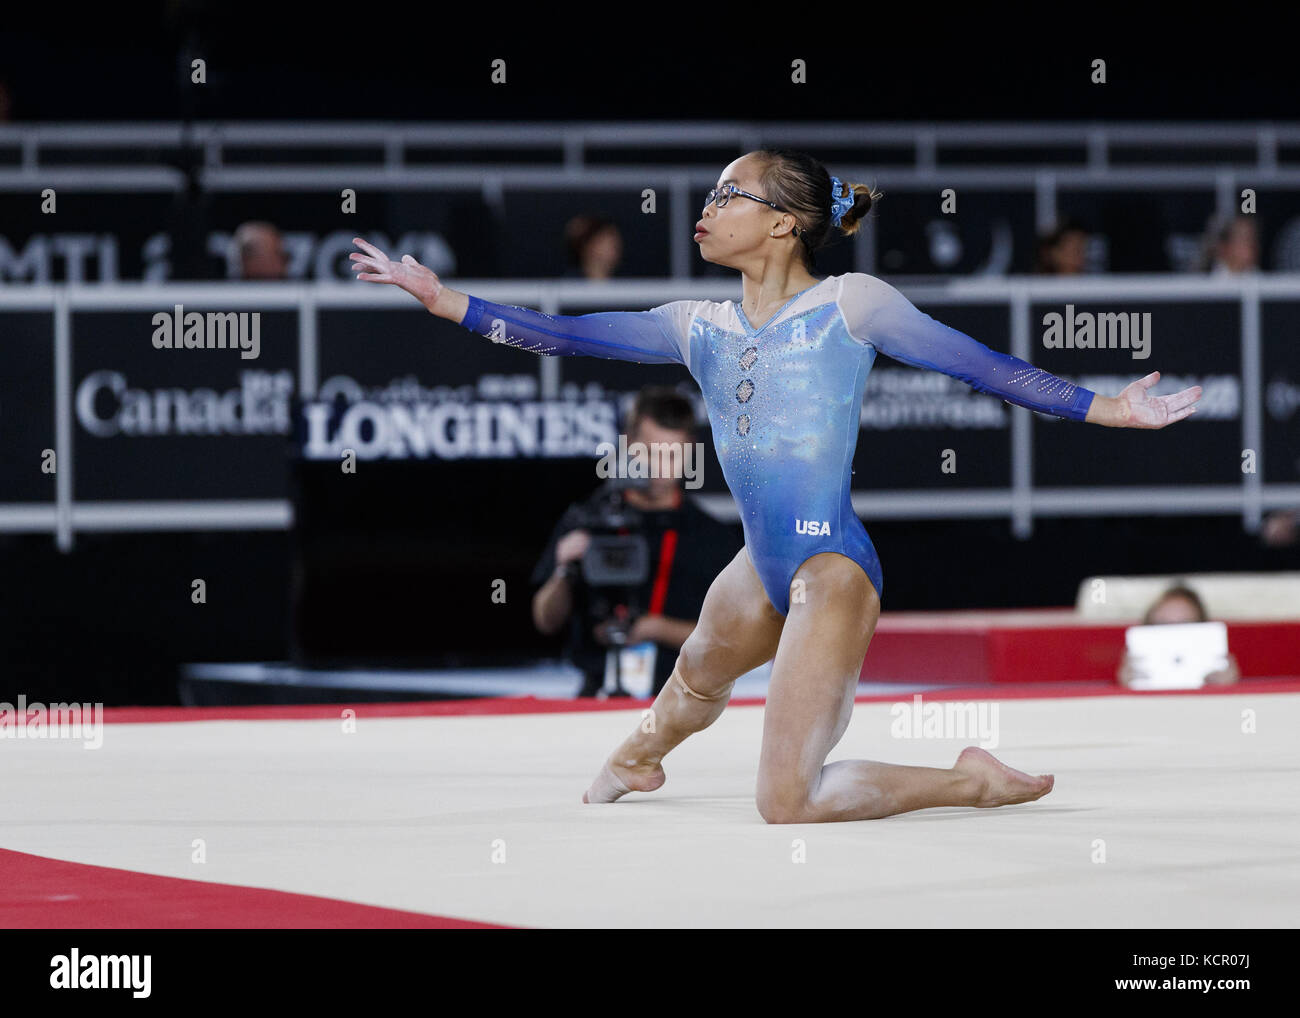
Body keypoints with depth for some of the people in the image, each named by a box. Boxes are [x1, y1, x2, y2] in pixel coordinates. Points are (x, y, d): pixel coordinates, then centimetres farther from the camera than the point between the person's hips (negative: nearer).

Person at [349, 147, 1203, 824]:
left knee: (787, 805, -14)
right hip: (764, 566, 7)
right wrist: (443, 299, 11)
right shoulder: (700, 328, 10)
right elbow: (568, 336, 14)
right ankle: (639, 760, 71)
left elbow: (982, 366, -3)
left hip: (833, 568, -7)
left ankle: (975, 783, 2)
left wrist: (1109, 408, -7)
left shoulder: (851, 304, -5)